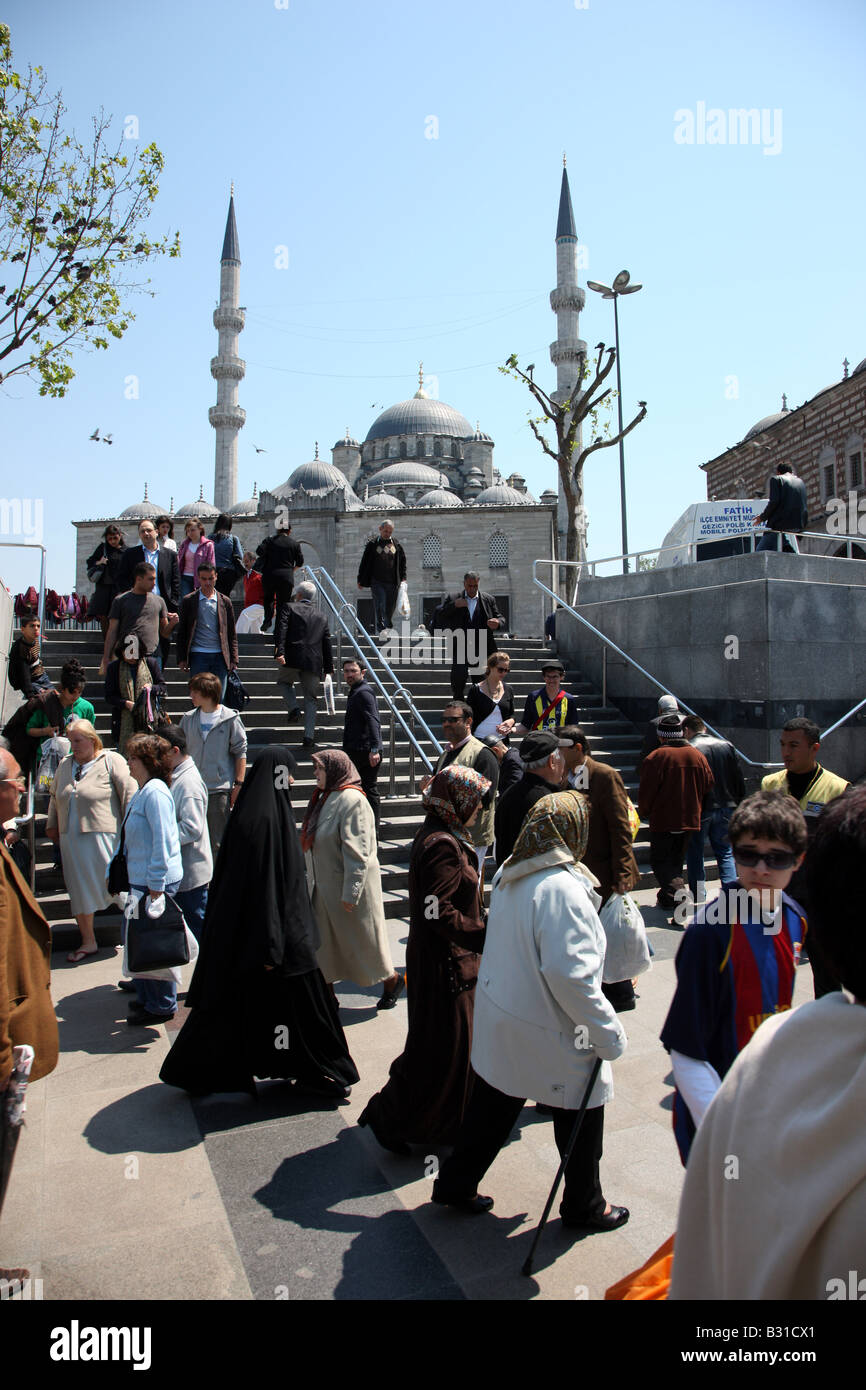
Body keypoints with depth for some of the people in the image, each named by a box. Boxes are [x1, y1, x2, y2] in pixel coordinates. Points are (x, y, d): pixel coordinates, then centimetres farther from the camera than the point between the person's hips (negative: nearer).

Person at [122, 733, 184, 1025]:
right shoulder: (142, 792, 12)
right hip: (140, 880, 10)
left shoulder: (155, 792, -19)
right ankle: (146, 997, 32)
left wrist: (155, 887, -21)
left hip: (156, 881, -10)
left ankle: (161, 1006, 15)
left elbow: (163, 842, -22)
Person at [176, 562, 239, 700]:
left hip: (220, 656, 1)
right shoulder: (189, 601, 5)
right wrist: (181, 658, 0)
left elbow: (232, 634, 11)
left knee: (218, 698, 2)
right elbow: (181, 632, 7)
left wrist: (233, 660, 5)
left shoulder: (225, 602, 9)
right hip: (198, 656, -1)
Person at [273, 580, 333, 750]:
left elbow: (281, 629, -8)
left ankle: (293, 708, 5)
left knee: (283, 681, 28)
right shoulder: (322, 617, 19)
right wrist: (328, 668, 22)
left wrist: (279, 651, -16)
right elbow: (327, 644, 19)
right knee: (310, 699, 11)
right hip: (314, 663, 3)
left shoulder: (288, 607, 9)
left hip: (292, 659, -2)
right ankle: (309, 736, 2)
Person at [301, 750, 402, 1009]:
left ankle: (391, 979, 27)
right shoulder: (326, 797, 8)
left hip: (348, 884, -9)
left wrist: (350, 892, -23)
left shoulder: (352, 801, -22)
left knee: (361, 939, 7)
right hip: (326, 885, 9)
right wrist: (318, 882, 18)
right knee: (323, 940, 12)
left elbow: (357, 852, -24)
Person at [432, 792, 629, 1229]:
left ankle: (455, 1184, 36)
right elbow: (569, 974, -28)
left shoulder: (507, 876, -1)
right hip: (552, 1033, -7)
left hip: (498, 1020, 8)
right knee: (580, 1120, 15)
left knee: (493, 1107, 23)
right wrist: (608, 1033, -19)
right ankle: (584, 1206, 35)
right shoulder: (562, 889, -26)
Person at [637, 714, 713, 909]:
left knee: (660, 860, 2)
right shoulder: (697, 756, 3)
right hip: (690, 819, 5)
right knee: (676, 860, 17)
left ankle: (677, 891, -19)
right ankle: (667, 899, 21)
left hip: (663, 820, -5)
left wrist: (644, 812, 6)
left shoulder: (656, 757, -13)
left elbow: (646, 791, -12)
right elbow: (708, 786, 11)